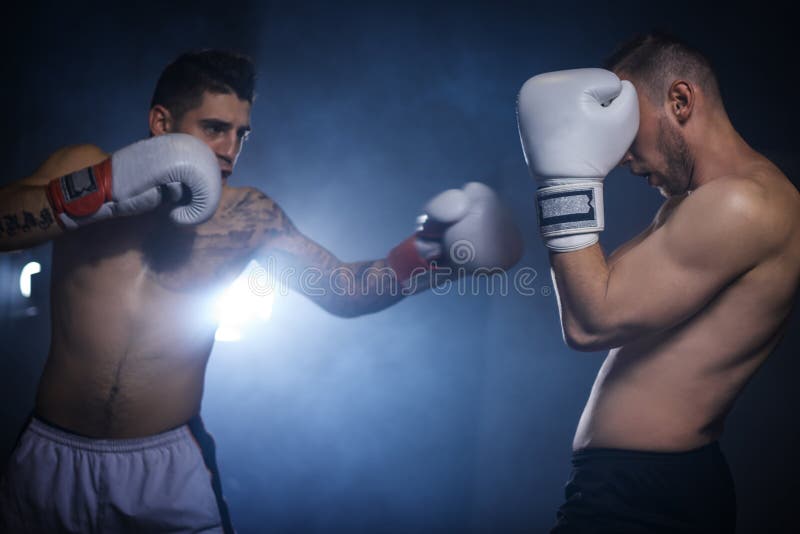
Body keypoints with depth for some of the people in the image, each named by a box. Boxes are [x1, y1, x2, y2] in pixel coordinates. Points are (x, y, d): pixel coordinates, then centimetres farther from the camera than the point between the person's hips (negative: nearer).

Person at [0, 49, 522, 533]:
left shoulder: (248, 214, -1)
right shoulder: (84, 165, 1)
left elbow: (344, 288, -4)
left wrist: (427, 255, -18)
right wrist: (101, 191, -23)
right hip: (51, 457, 1)